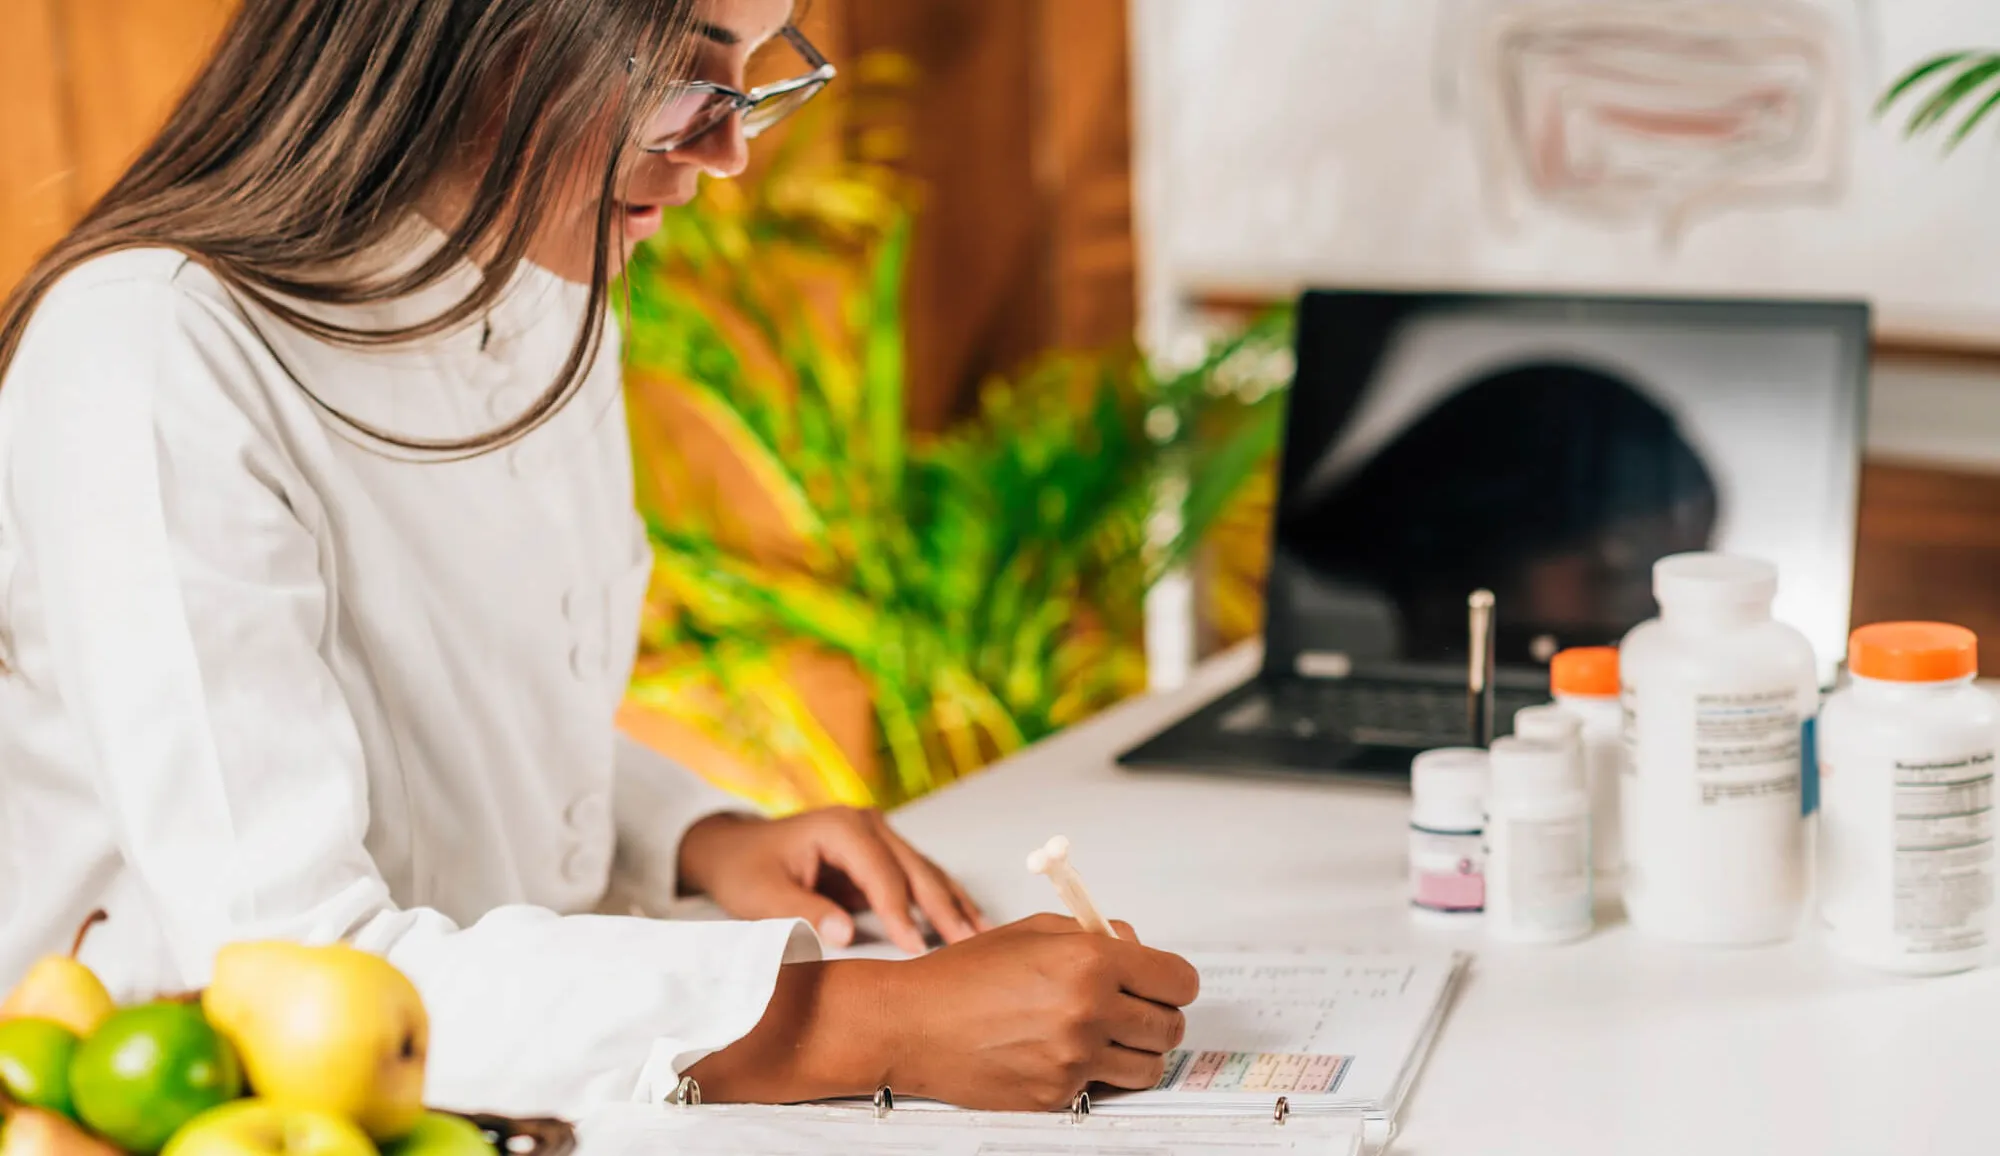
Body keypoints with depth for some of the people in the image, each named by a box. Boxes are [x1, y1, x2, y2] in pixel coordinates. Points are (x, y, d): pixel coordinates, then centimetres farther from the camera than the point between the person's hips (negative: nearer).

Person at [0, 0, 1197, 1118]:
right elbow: (289, 982, -28)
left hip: (525, 1108, 7)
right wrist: (883, 1027, -30)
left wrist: (702, 843, -1)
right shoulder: (146, 354, -20)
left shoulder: (555, 306, 7)